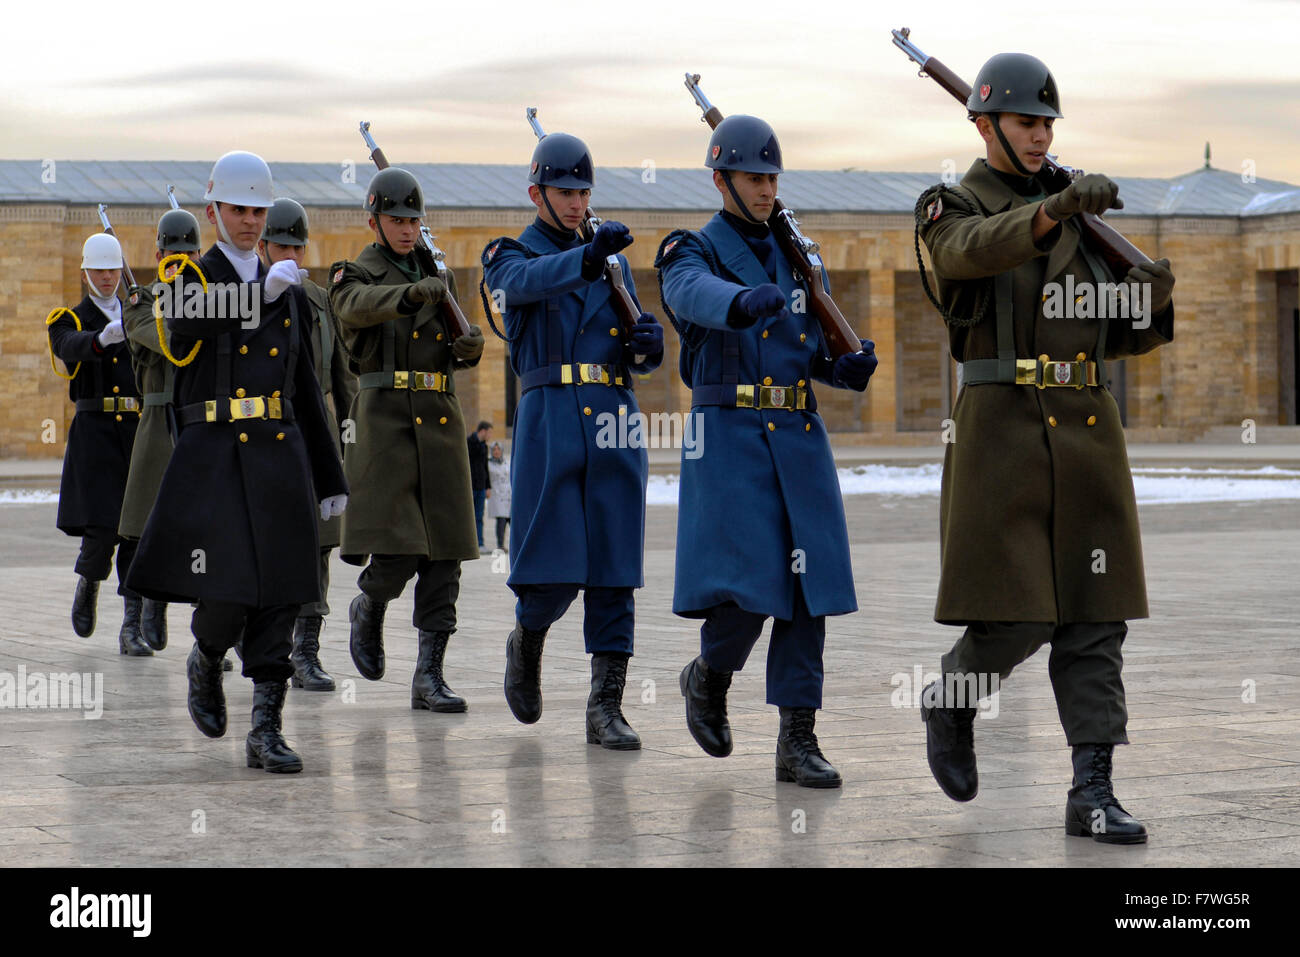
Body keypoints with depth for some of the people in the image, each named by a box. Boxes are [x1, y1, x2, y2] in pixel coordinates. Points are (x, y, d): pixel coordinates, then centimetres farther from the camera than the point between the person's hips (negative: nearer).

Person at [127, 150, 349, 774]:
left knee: (278, 599, -2)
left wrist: (330, 480, 15)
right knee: (225, 598, -10)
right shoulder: (191, 280, 5)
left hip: (280, 456, 4)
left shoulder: (288, 293, 17)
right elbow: (184, 328, -20)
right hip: (212, 457, -3)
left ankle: (266, 732, 3)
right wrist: (261, 294, -28)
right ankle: (205, 663, 23)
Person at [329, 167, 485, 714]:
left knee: (443, 555, -1)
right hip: (384, 417, -5)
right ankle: (368, 608, 21)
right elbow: (360, 306, -22)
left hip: (441, 422, 5)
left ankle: (429, 677, 2)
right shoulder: (354, 276, 3)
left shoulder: (438, 276, 18)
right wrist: (415, 293, -40)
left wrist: (469, 347, -7)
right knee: (396, 554, -12)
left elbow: (455, 352, 18)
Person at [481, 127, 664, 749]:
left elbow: (636, 356, 19)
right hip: (550, 423, -4)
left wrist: (647, 342, -5)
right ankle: (527, 640, 27)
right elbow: (527, 281, -21)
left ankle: (606, 708, 3)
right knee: (553, 573, -7)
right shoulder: (512, 256, 5)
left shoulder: (614, 263, 19)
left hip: (615, 424, 4)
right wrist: (588, 256, -39)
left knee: (613, 569, -1)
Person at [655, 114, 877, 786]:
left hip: (800, 436, 5)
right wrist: (747, 300, -48)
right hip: (730, 433, -5)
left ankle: (798, 740, 2)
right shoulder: (692, 251, 0)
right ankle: (709, 677, 19)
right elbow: (695, 295, -26)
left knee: (808, 588, -2)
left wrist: (848, 367, -3)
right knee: (748, 586, -12)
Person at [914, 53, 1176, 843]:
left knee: (1094, 616, -1)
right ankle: (952, 703, 25)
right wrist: (1056, 207, -42)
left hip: (1088, 431, 5)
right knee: (1013, 617, -7)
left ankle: (1093, 793, 0)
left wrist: (1156, 298, -5)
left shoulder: (1083, 219, 18)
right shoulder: (951, 212, 1)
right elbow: (978, 251, -25)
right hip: (1002, 428, -5)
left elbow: (1120, 336, 18)